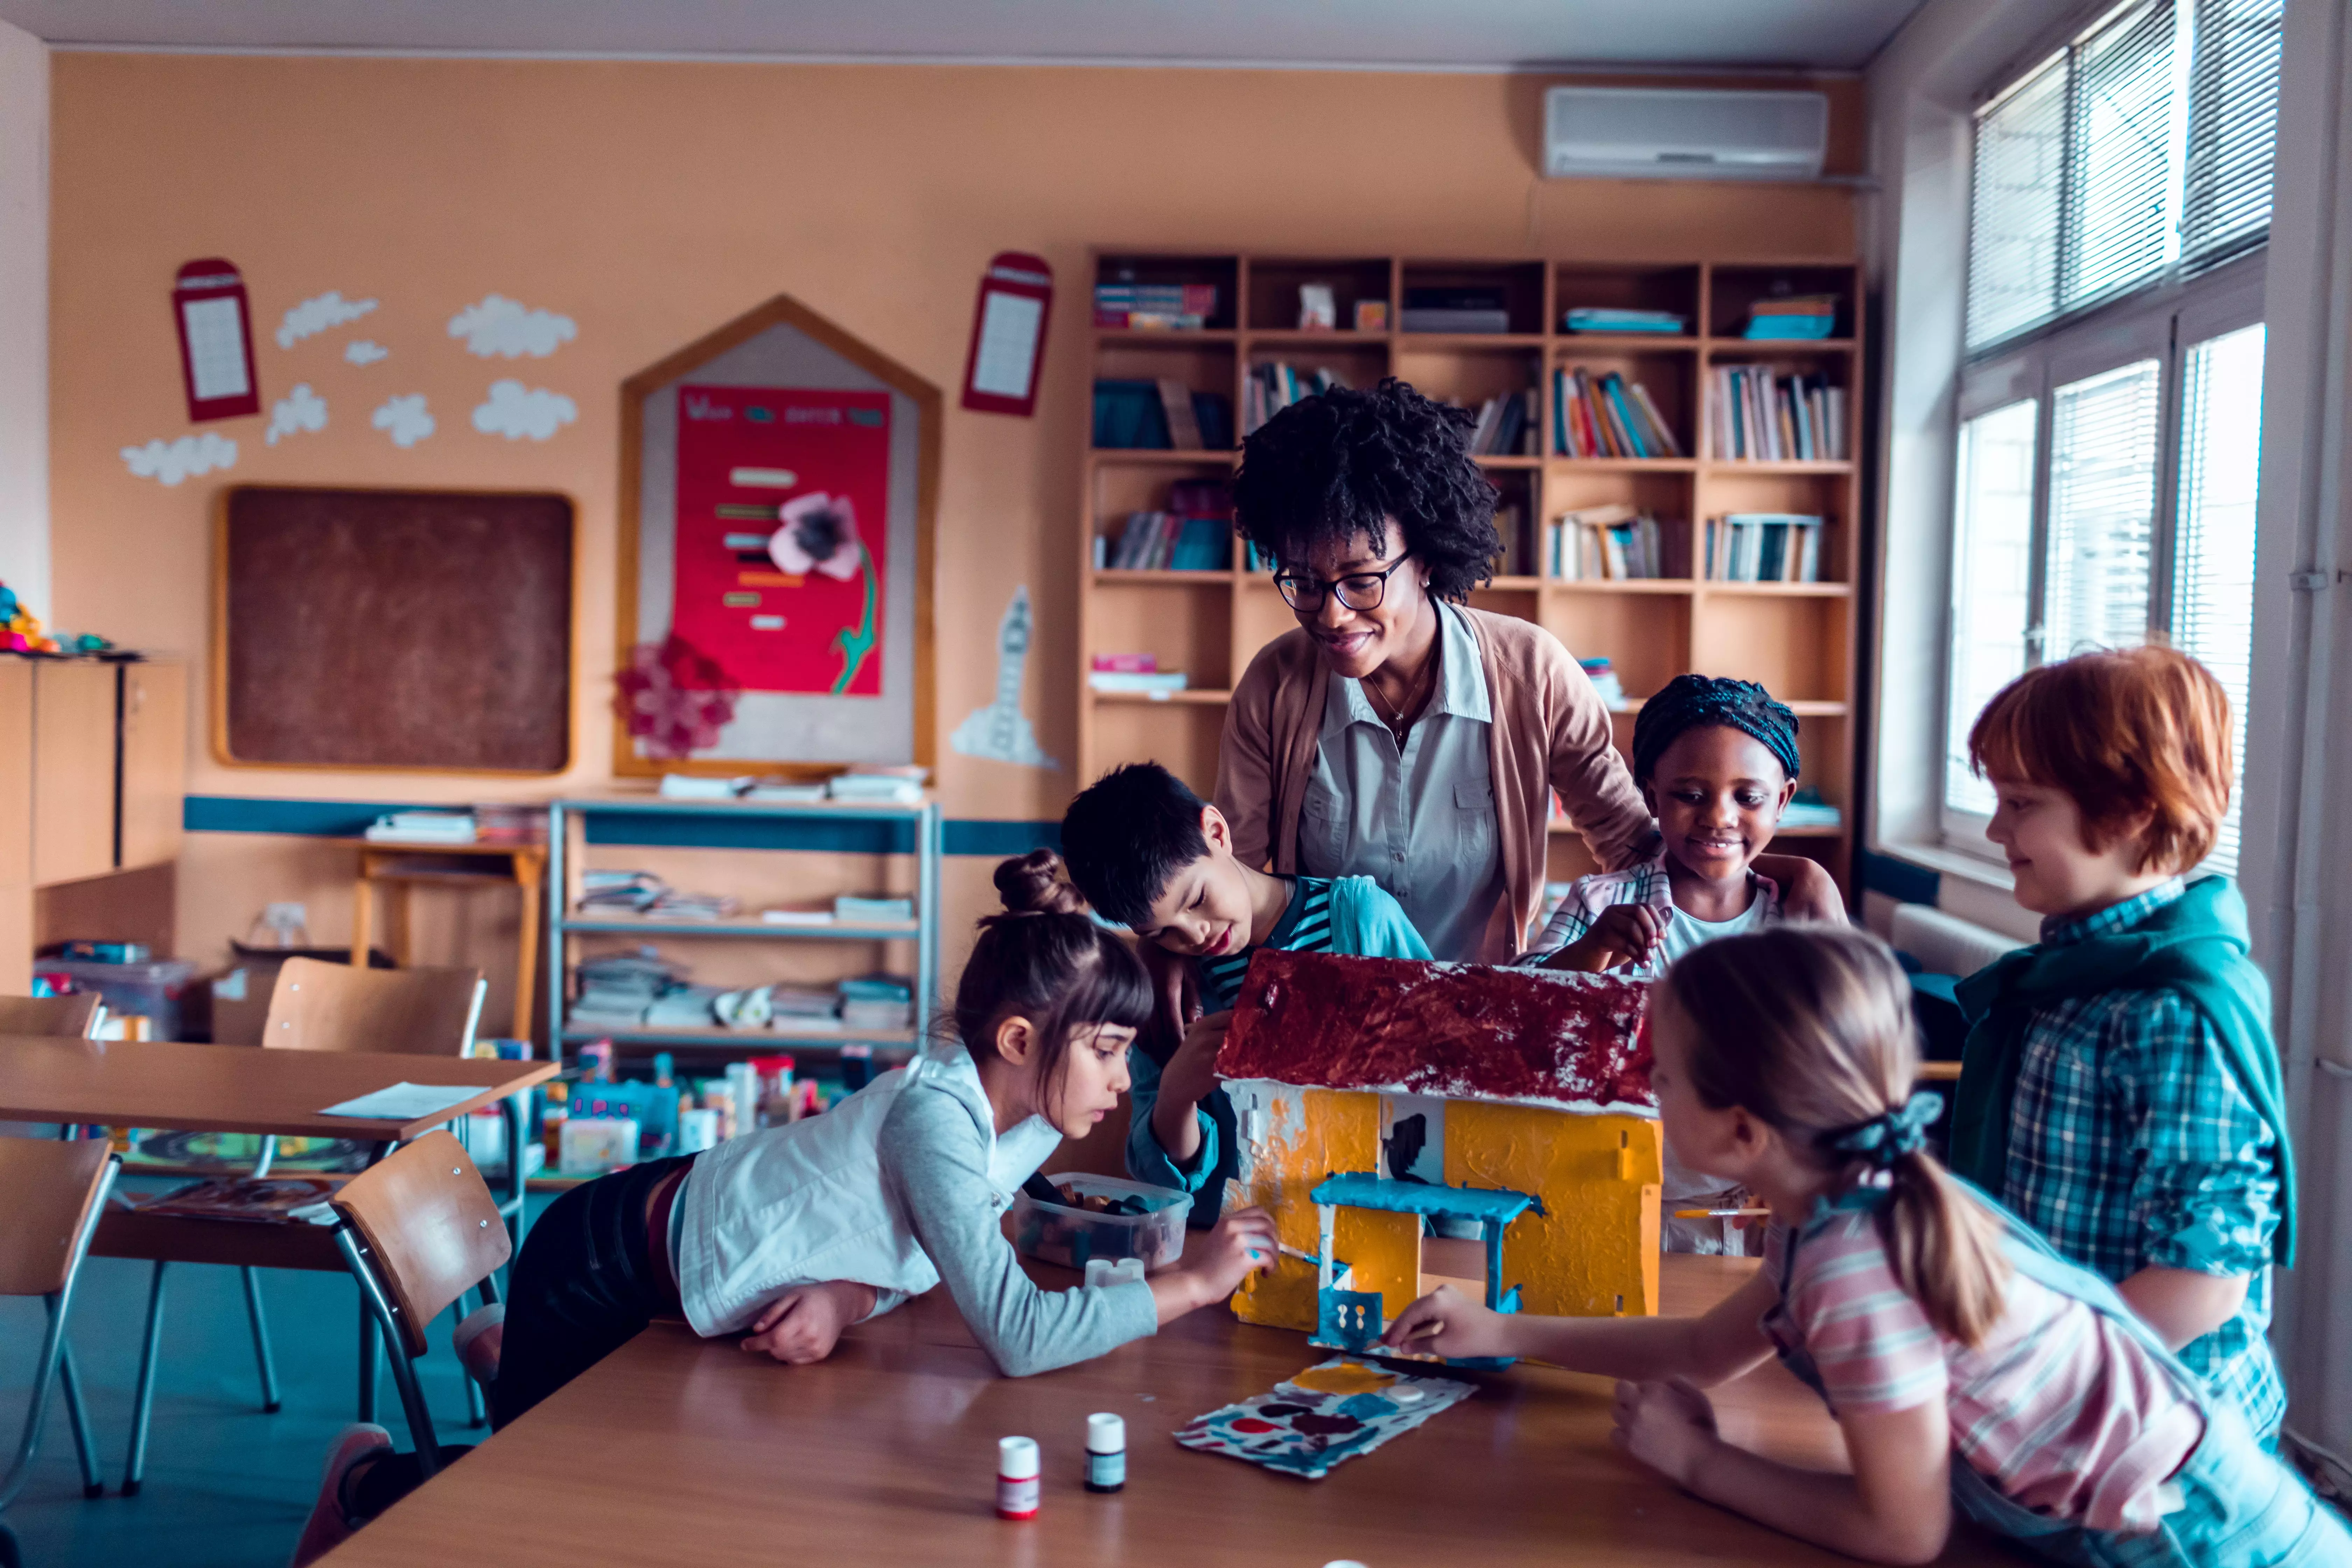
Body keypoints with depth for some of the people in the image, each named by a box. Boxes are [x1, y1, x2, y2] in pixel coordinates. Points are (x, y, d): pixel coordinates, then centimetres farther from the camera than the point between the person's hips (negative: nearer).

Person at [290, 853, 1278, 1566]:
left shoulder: (1022, 1110, -13)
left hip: (686, 1256, 8)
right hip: (602, 1273, -8)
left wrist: (847, 1295, -22)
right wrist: (1191, 1283, -37)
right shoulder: (936, 1116, -38)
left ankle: (504, 1354, 45)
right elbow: (1015, 1334, -45)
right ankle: (368, 1479, 36)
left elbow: (907, 1234, 0)